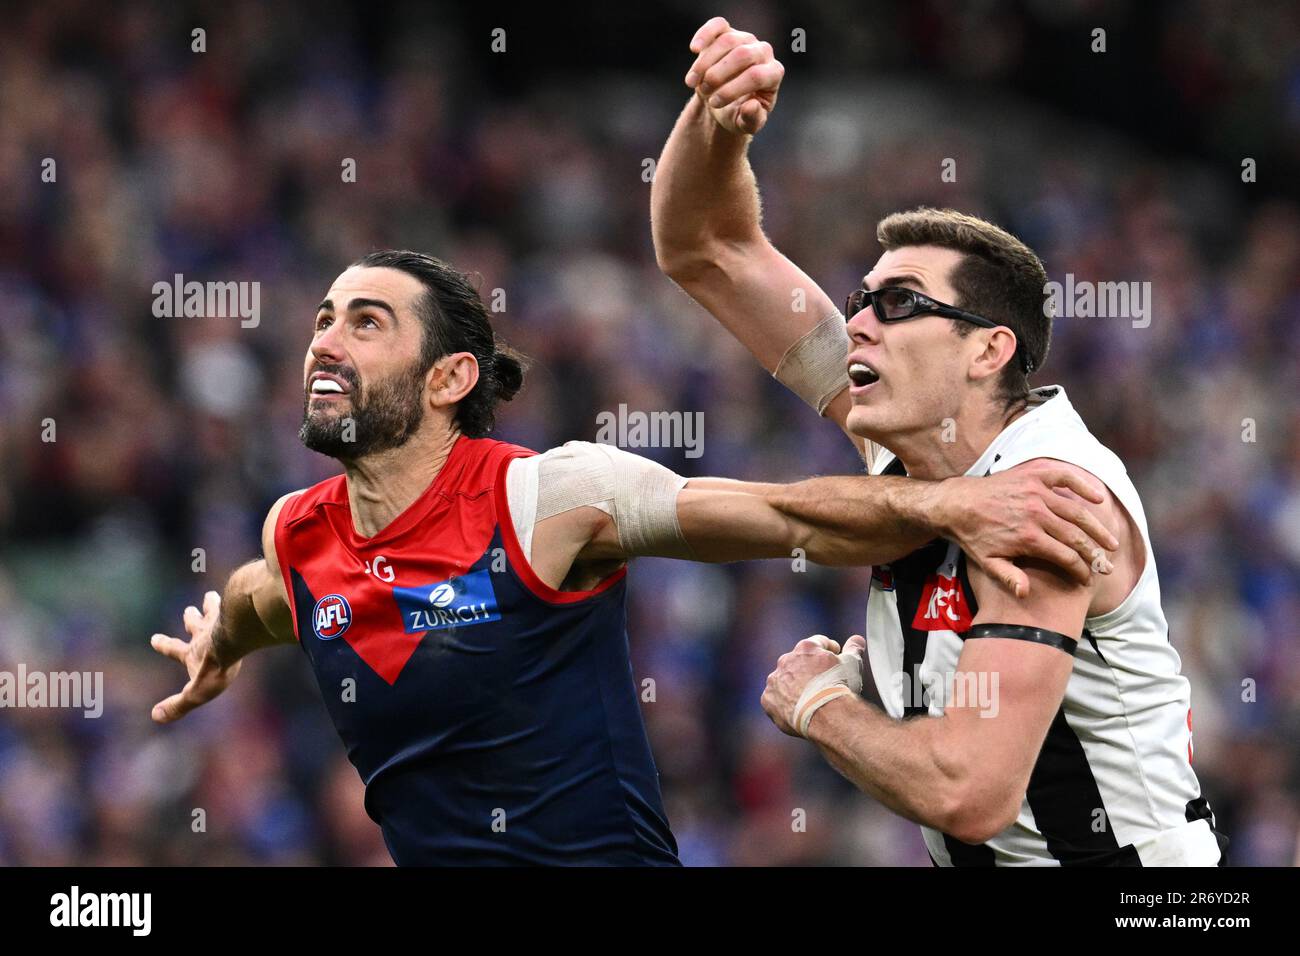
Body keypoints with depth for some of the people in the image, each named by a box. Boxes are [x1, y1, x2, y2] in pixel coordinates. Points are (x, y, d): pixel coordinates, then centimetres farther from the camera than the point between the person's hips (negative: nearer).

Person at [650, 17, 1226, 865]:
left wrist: (820, 707, -11)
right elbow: (707, 253, 10)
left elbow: (968, 792, -27)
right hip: (972, 864, 6)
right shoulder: (904, 436, 3)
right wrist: (718, 122, -8)